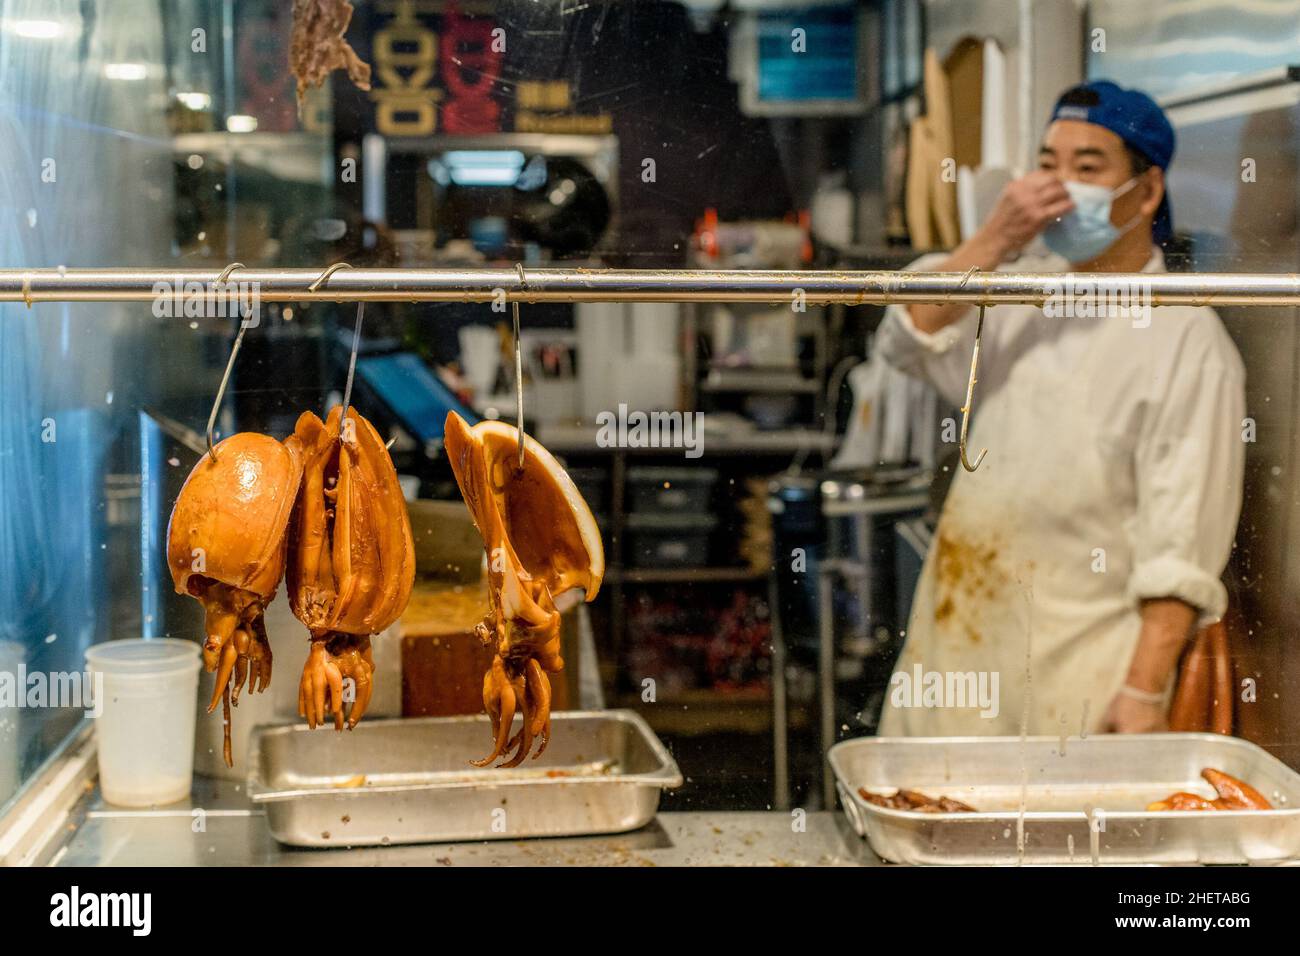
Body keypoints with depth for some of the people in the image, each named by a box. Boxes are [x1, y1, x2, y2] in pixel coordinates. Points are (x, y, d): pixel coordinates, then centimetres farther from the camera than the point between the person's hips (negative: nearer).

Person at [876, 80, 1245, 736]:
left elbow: (1182, 548, -12)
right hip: (959, 640, 5)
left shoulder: (1188, 340, -8)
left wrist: (1145, 693, -17)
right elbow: (909, 341, -3)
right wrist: (992, 243, -13)